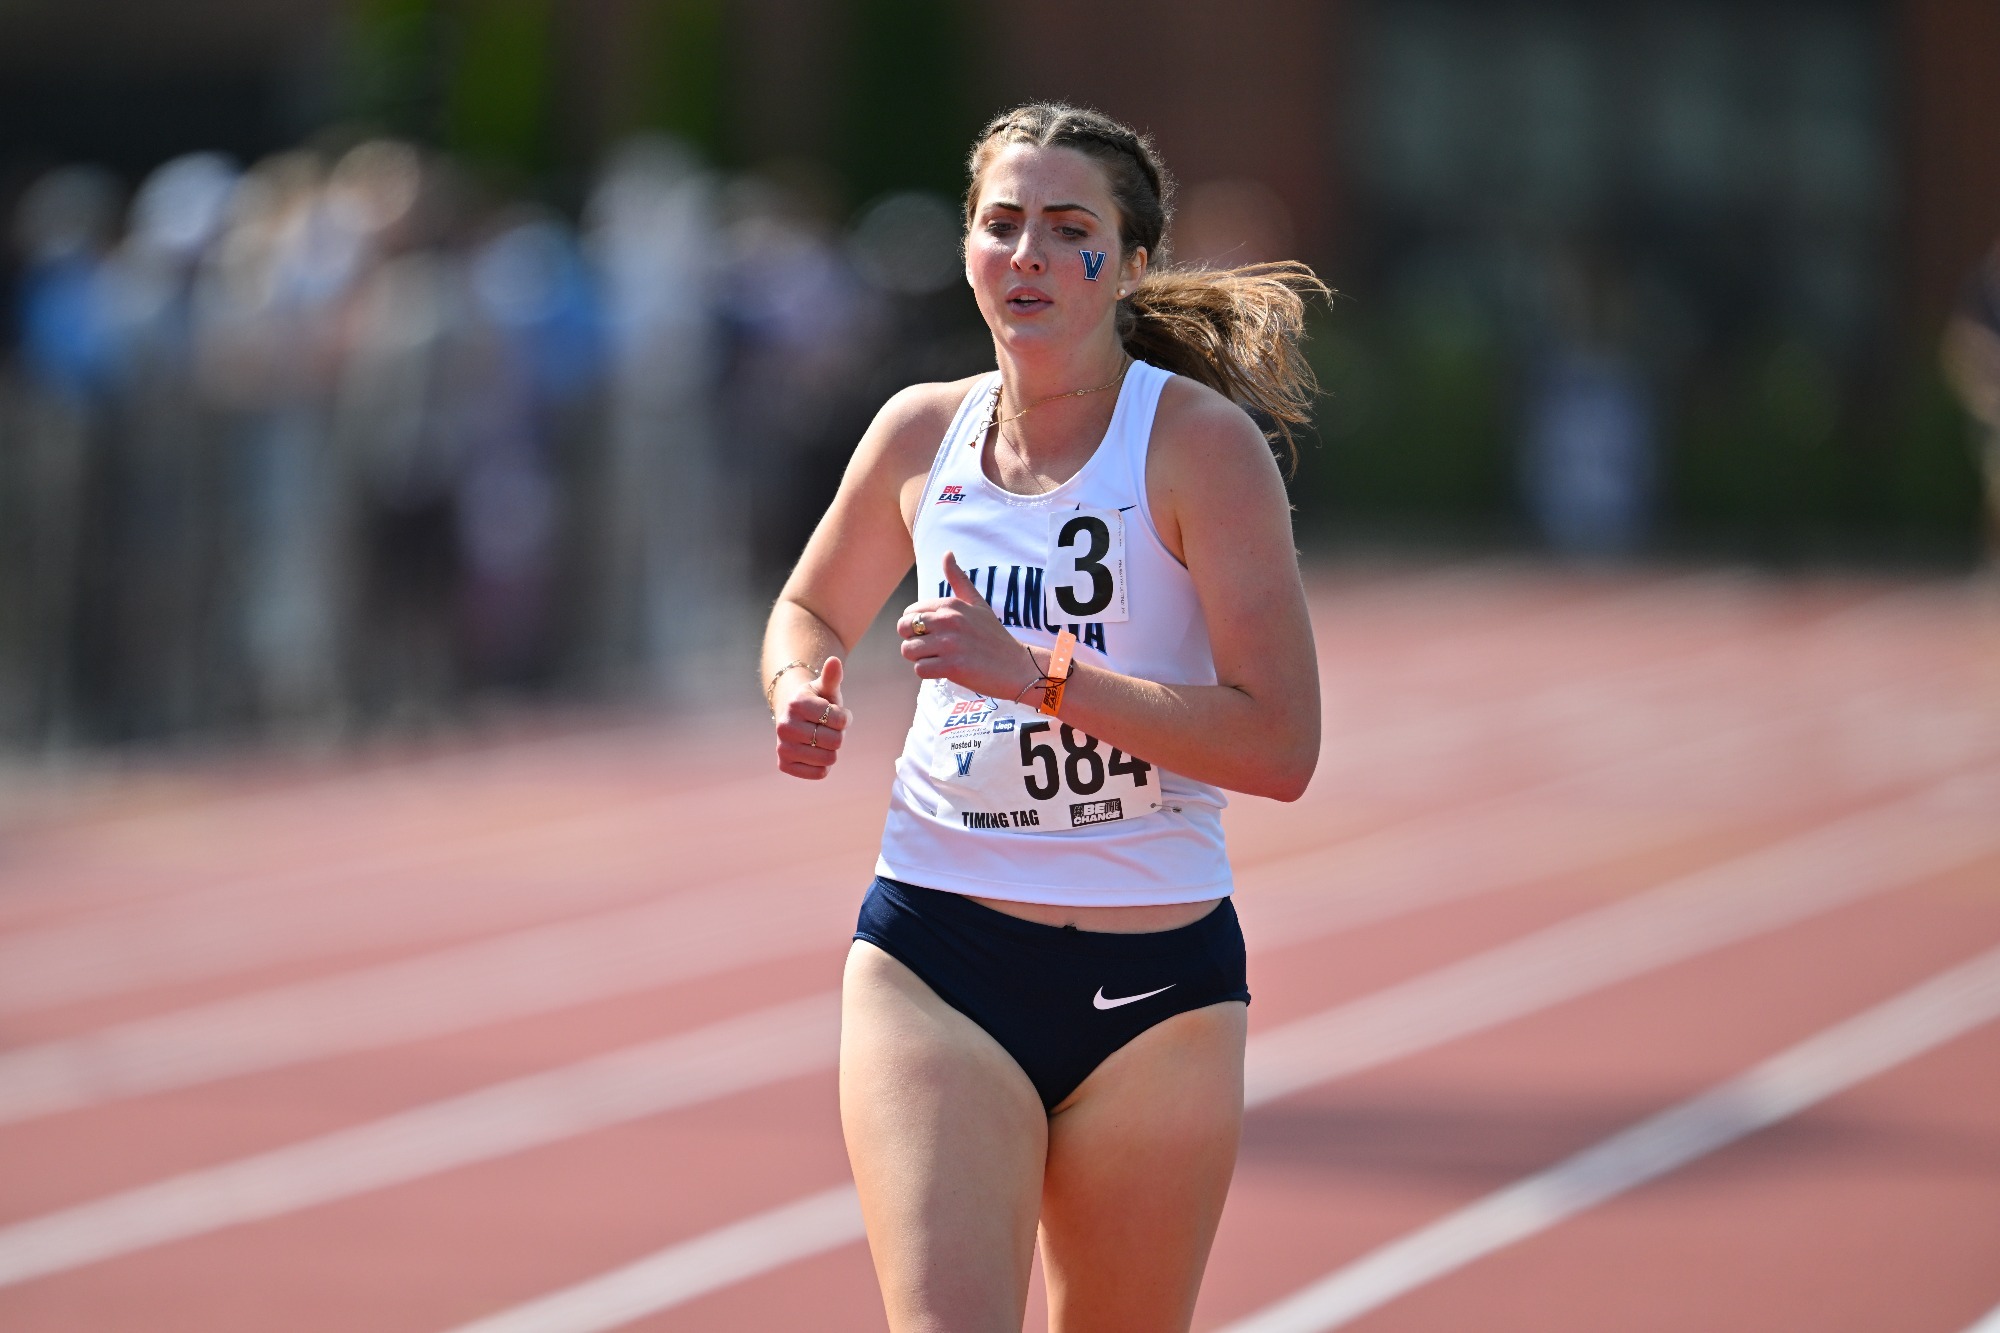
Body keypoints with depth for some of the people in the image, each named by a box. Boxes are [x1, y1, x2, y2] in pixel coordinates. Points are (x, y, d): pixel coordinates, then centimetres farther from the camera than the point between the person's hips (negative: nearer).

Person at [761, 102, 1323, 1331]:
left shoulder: (1200, 441, -9)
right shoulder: (923, 431, 4)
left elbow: (1279, 748, -17)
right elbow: (813, 607, 24)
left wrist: (1038, 672, -24)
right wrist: (801, 691, 0)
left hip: (1159, 986, -2)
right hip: (936, 962, 2)